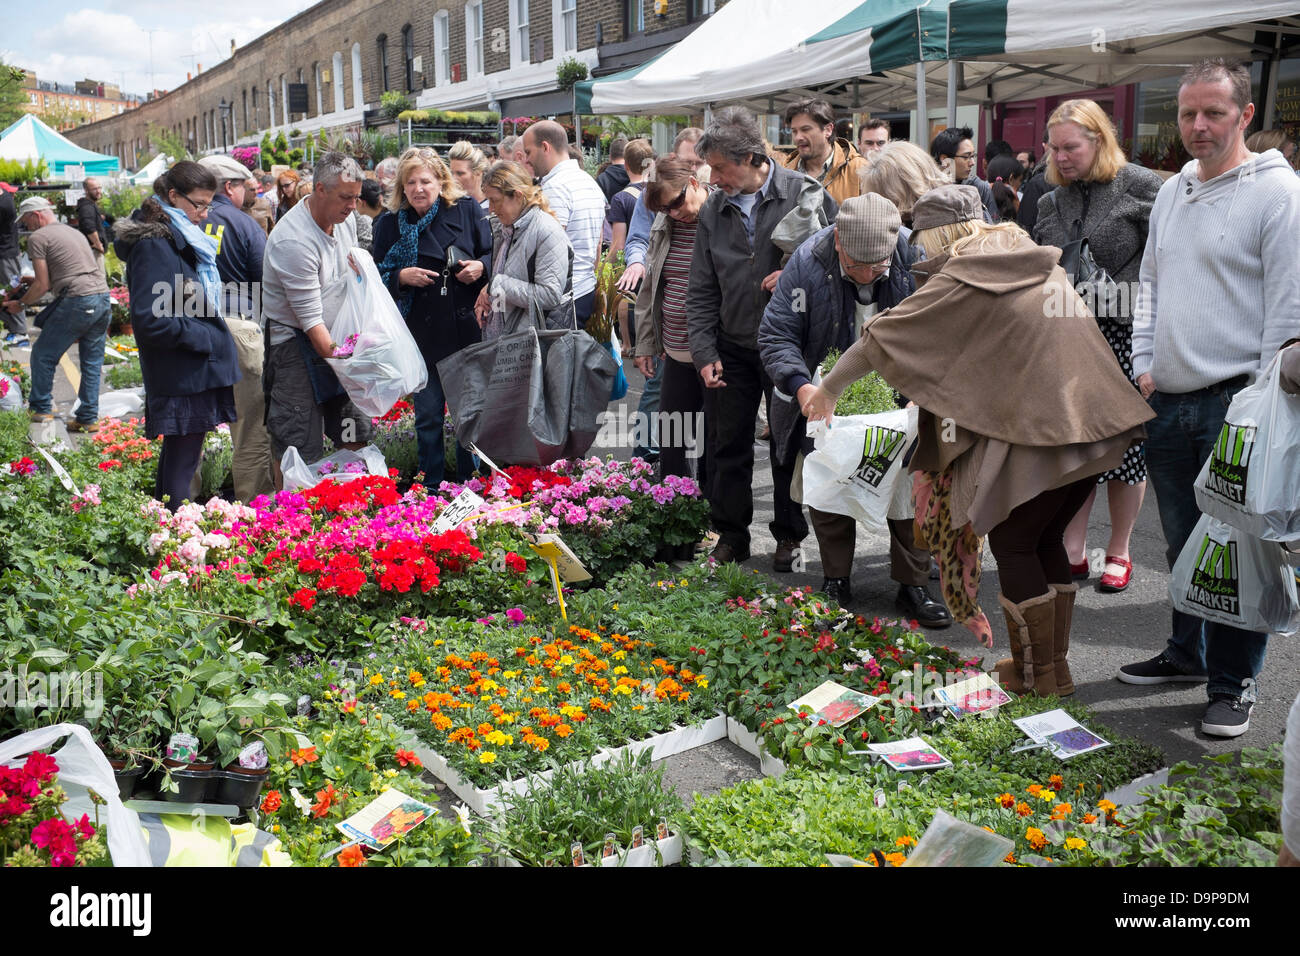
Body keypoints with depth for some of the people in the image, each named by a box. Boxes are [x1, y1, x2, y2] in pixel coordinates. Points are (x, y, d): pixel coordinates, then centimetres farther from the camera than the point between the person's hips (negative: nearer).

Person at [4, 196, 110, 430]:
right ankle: (89, 418, 12)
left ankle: (41, 409, 16)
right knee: (92, 362, 11)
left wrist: (20, 303, 11)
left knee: (43, 356, 9)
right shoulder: (74, 232, 23)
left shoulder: (38, 238, 0)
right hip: (103, 297, 7)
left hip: (77, 301, -7)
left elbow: (43, 285, -4)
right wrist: (32, 281, 39)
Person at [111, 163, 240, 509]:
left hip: (191, 371, 10)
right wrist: (207, 338, -16)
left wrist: (212, 334, 8)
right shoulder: (154, 246, -16)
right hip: (182, 375, -10)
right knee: (183, 458, -4)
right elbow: (150, 319, -24)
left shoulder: (180, 239, 14)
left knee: (178, 453, 18)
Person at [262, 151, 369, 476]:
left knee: (355, 433, 11)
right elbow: (310, 318, -24)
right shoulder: (293, 240, -23)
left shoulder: (345, 221, 3)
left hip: (338, 338, 8)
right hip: (296, 343, -8)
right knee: (298, 445, -5)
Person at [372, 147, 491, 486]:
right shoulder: (389, 224, 2)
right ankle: (431, 489, 20)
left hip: (467, 329, 0)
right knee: (427, 416, 6)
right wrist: (402, 277, -14)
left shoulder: (467, 210, 2)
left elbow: (494, 255, 8)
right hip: (421, 334, 0)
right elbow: (378, 278, 5)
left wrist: (480, 267, -12)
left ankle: (469, 484, 25)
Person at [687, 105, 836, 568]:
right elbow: (701, 291, 7)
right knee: (727, 444, 8)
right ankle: (731, 536, 23)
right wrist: (704, 351, -2)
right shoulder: (713, 211, 5)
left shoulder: (805, 194, -6)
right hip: (732, 347, 4)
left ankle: (790, 537, 22)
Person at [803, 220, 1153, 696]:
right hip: (1096, 422, 8)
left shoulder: (963, 278, -2)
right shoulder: (1045, 268, 21)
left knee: (1011, 542, 6)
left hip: (1041, 425, -8)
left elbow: (886, 334, 1)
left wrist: (828, 389, 13)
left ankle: (1043, 674, 12)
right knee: (1045, 540, 18)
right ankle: (1055, 663, 26)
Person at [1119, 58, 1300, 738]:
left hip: (1235, 402, -6)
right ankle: (1187, 653, 31)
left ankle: (1234, 683, 12)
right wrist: (1144, 364, 11)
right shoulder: (1170, 193, 15)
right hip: (1168, 402, 7)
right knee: (1183, 541, 16)